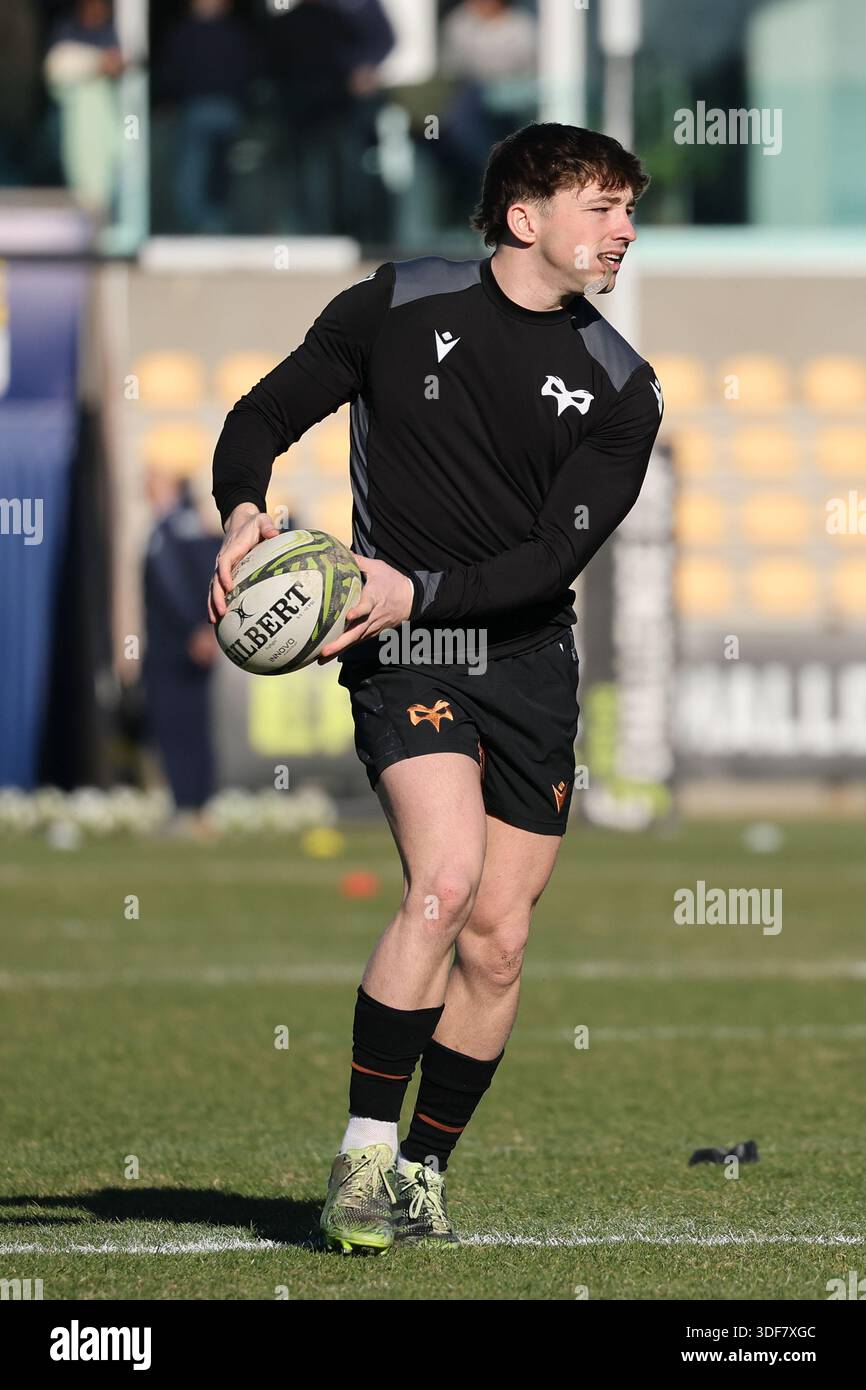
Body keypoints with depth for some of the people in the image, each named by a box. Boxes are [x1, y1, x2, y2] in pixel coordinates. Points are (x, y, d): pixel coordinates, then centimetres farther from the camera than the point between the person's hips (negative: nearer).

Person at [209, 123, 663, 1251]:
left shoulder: (620, 389, 2)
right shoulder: (398, 306, -1)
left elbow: (558, 553, -8)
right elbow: (262, 418, 7)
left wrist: (419, 590, -22)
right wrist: (244, 510, -14)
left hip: (532, 661, 4)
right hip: (404, 651, -3)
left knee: (496, 945, 2)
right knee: (445, 881, -24)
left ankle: (423, 1178, 19)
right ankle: (363, 1157, -17)